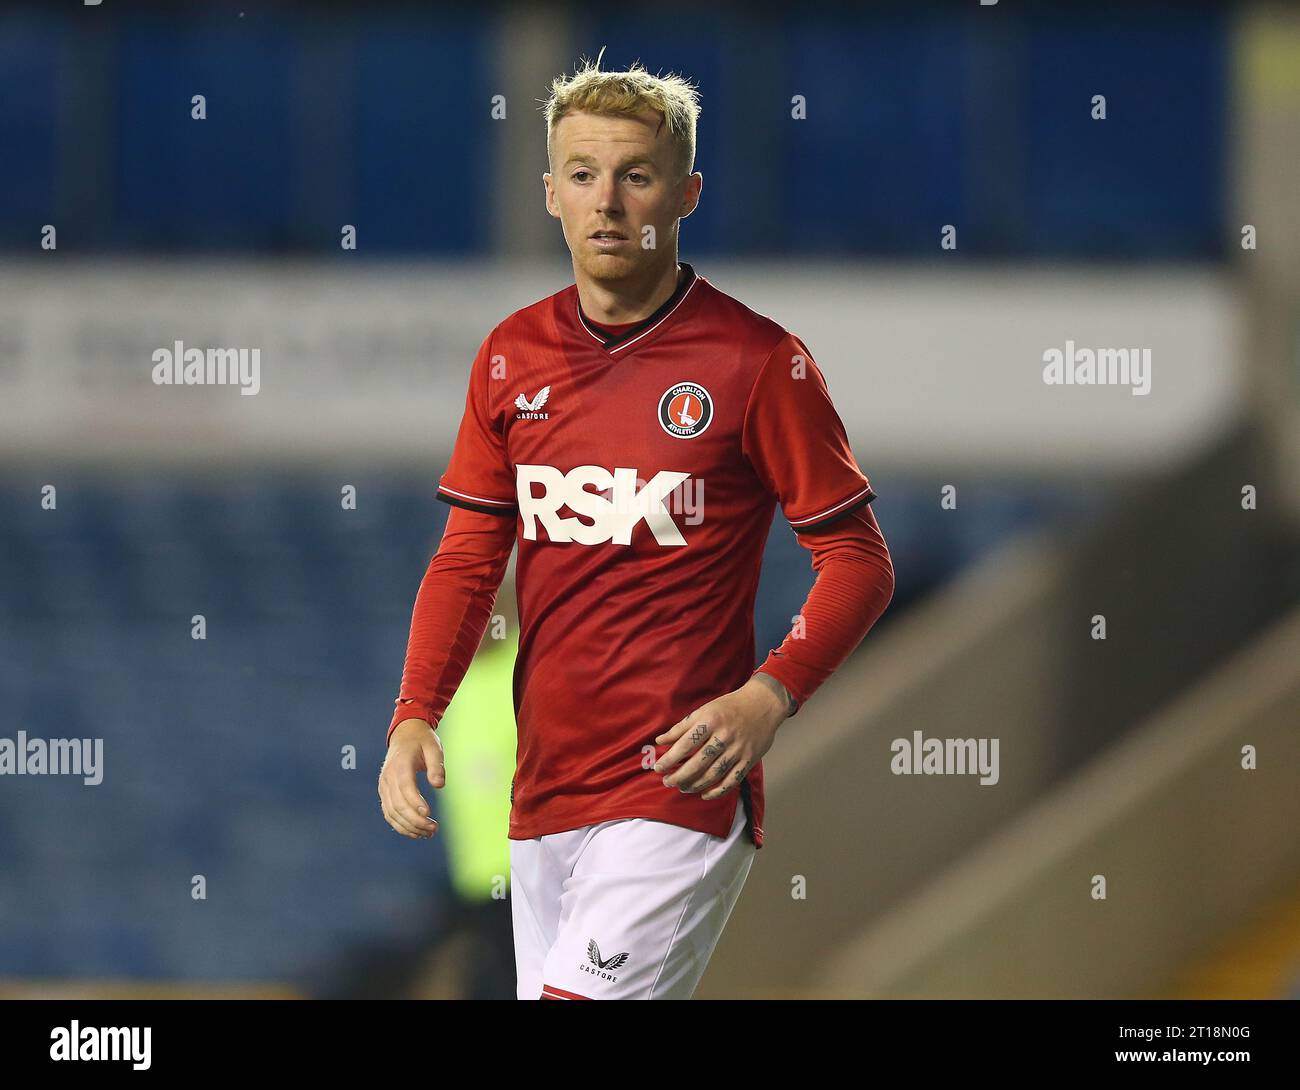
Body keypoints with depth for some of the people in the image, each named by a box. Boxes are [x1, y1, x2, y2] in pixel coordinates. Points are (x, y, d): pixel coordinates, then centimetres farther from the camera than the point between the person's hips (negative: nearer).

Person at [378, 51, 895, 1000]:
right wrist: (415, 716, 0)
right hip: (542, 795, 6)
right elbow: (469, 556, 14)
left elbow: (859, 562, -2)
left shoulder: (757, 361, -6)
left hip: (683, 789, -6)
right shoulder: (512, 356, 10)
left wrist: (768, 697, -17)